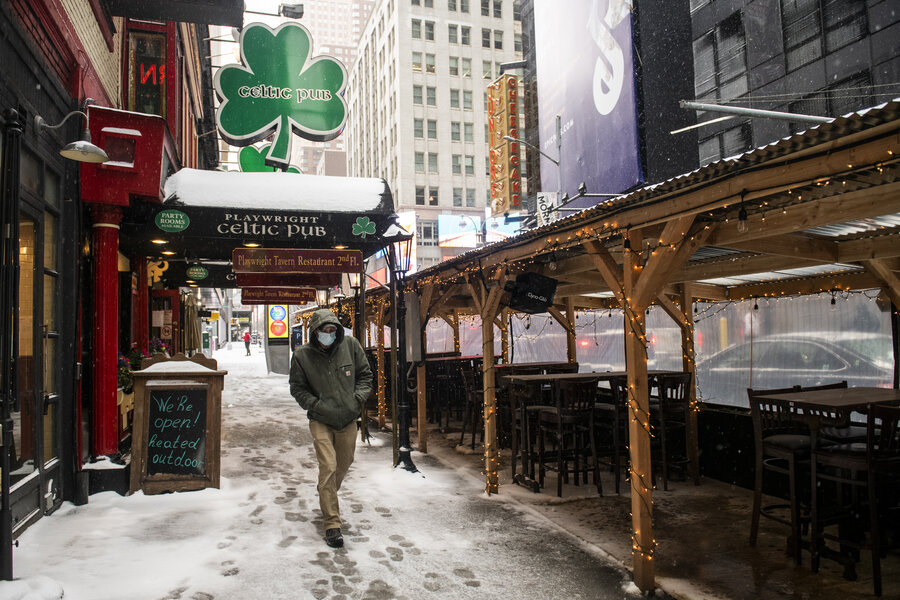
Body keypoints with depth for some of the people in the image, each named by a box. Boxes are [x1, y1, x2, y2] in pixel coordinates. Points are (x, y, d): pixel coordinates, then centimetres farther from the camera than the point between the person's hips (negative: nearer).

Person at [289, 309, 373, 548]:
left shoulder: (350, 345, -4)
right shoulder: (302, 355, -7)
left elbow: (364, 374, 6)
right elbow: (297, 388, 2)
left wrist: (359, 398, -6)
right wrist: (316, 405, -10)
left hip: (348, 420, 3)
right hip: (321, 420, -3)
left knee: (343, 465, 17)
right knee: (328, 467, -12)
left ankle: (327, 496, 48)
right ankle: (332, 524, -2)